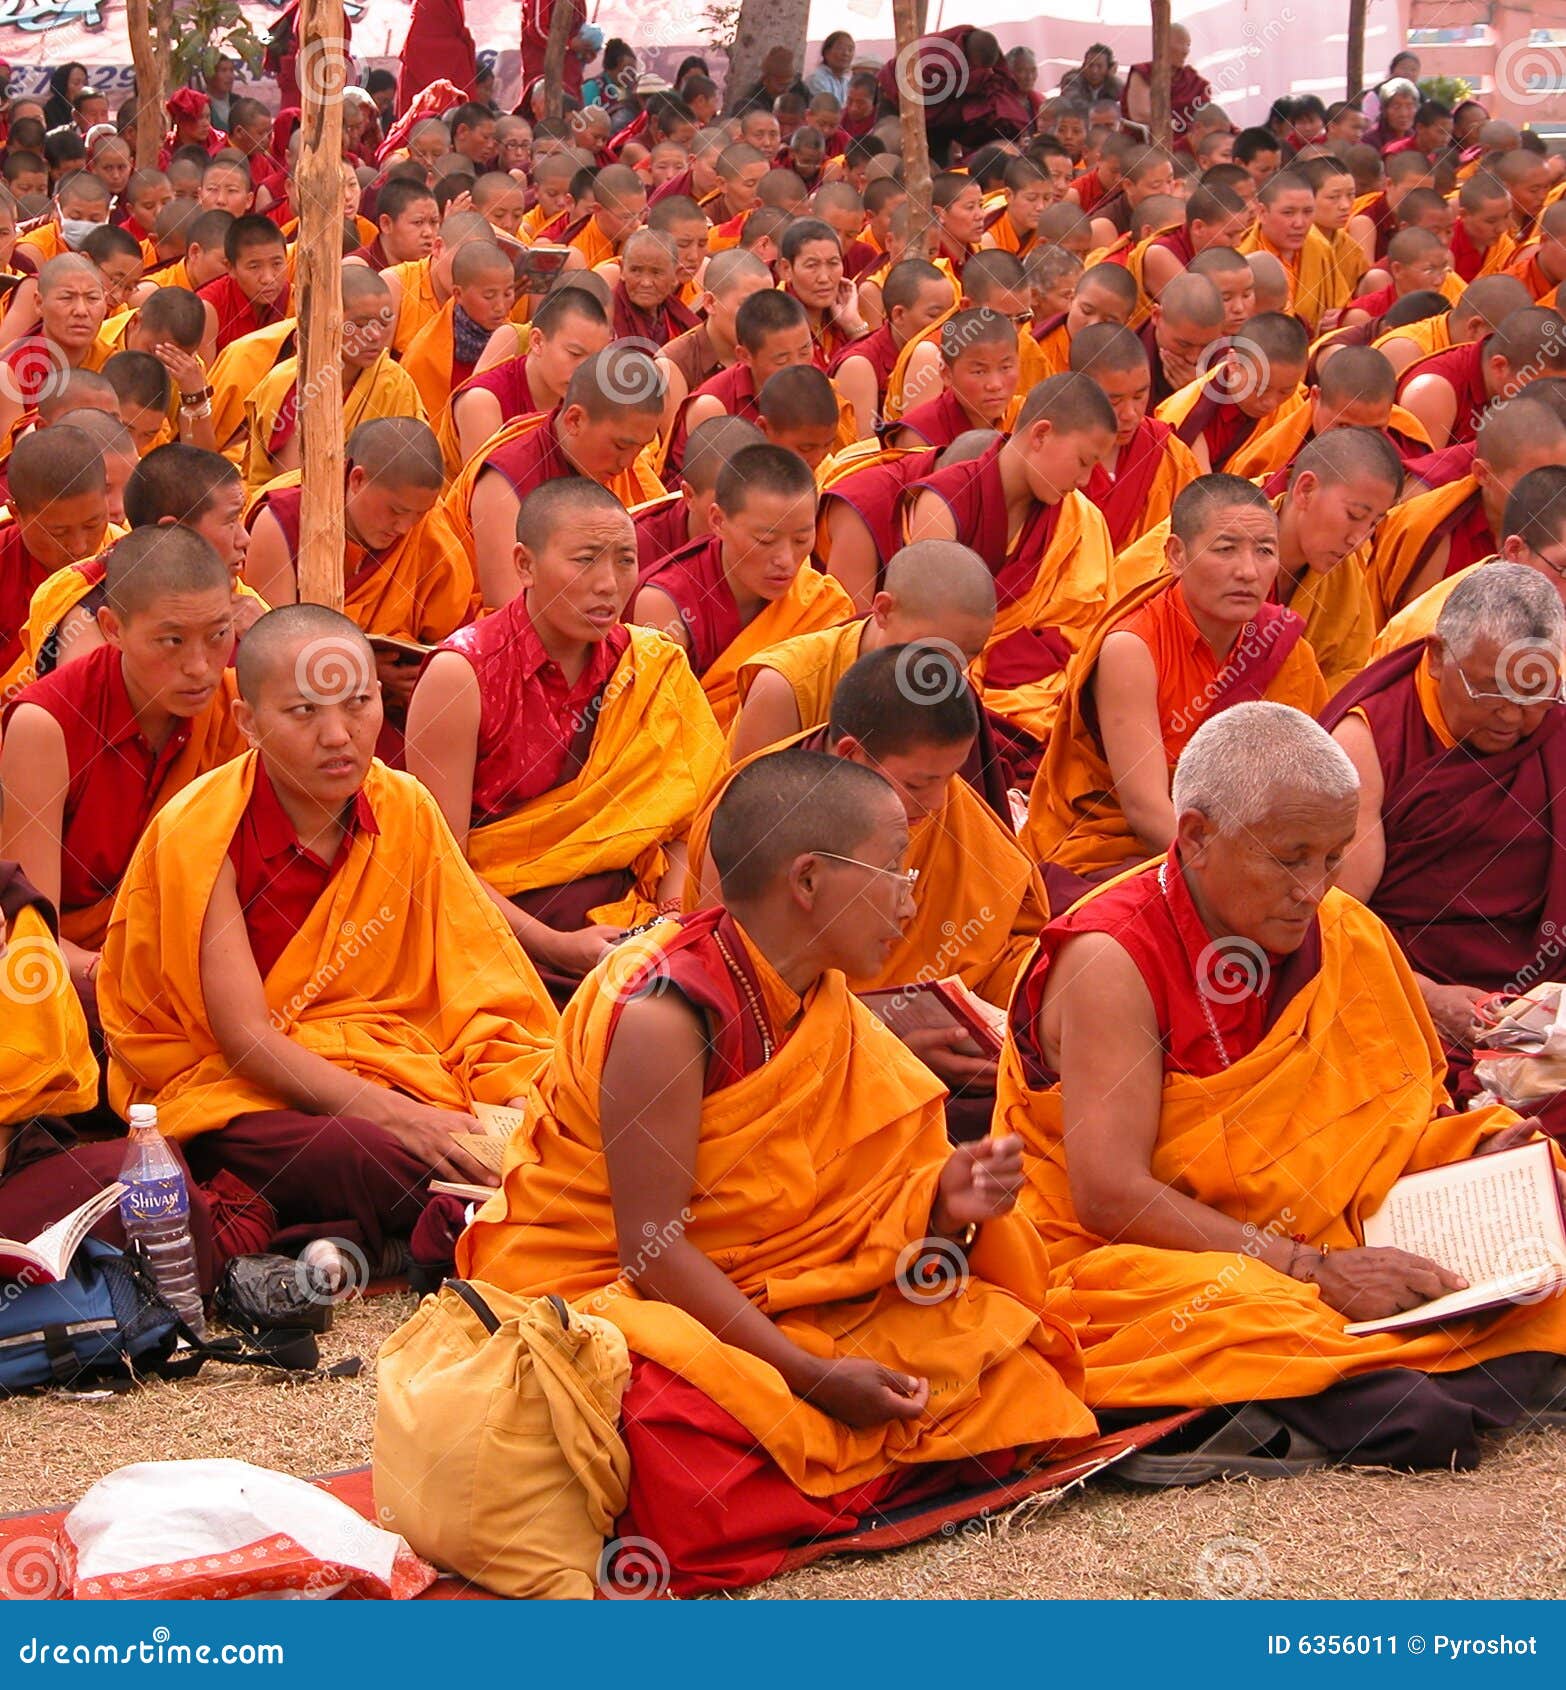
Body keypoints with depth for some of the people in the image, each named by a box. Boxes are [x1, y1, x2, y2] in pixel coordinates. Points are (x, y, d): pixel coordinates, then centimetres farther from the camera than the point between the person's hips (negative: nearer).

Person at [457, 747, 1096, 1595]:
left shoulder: (828, 1010, 5)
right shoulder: (668, 1010, -21)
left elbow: (834, 1222, 3)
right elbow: (652, 1247, -23)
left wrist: (941, 1204, -17)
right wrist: (808, 1372, -24)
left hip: (750, 1295, 8)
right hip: (596, 1287, -8)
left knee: (1005, 1389, -6)